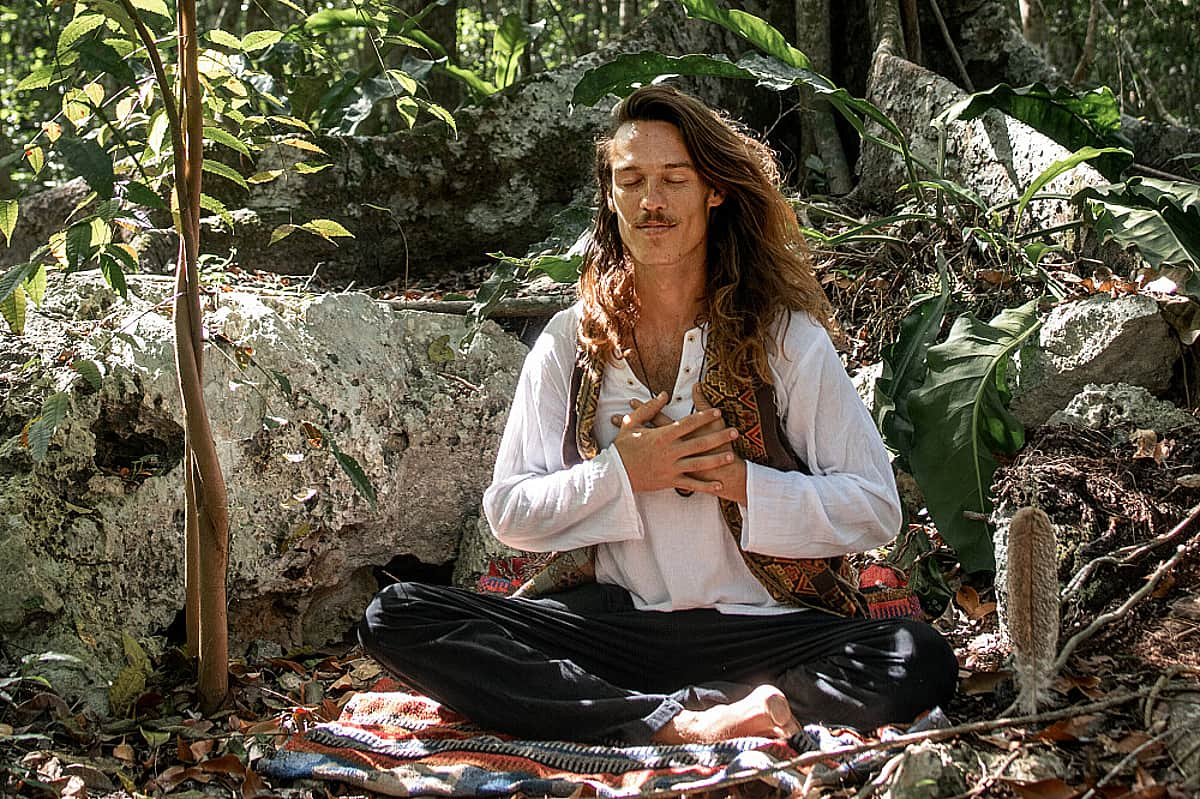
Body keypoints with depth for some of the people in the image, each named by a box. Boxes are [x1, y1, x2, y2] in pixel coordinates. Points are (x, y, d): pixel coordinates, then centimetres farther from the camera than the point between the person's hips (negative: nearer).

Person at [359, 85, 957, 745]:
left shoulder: (786, 336, 2)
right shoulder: (572, 340, 9)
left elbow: (874, 509, -1)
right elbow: (508, 512, 6)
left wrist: (739, 482, -13)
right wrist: (620, 473, -9)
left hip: (756, 628, -2)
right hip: (608, 621, 2)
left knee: (917, 660, -31)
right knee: (395, 618, -20)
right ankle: (686, 722, -28)